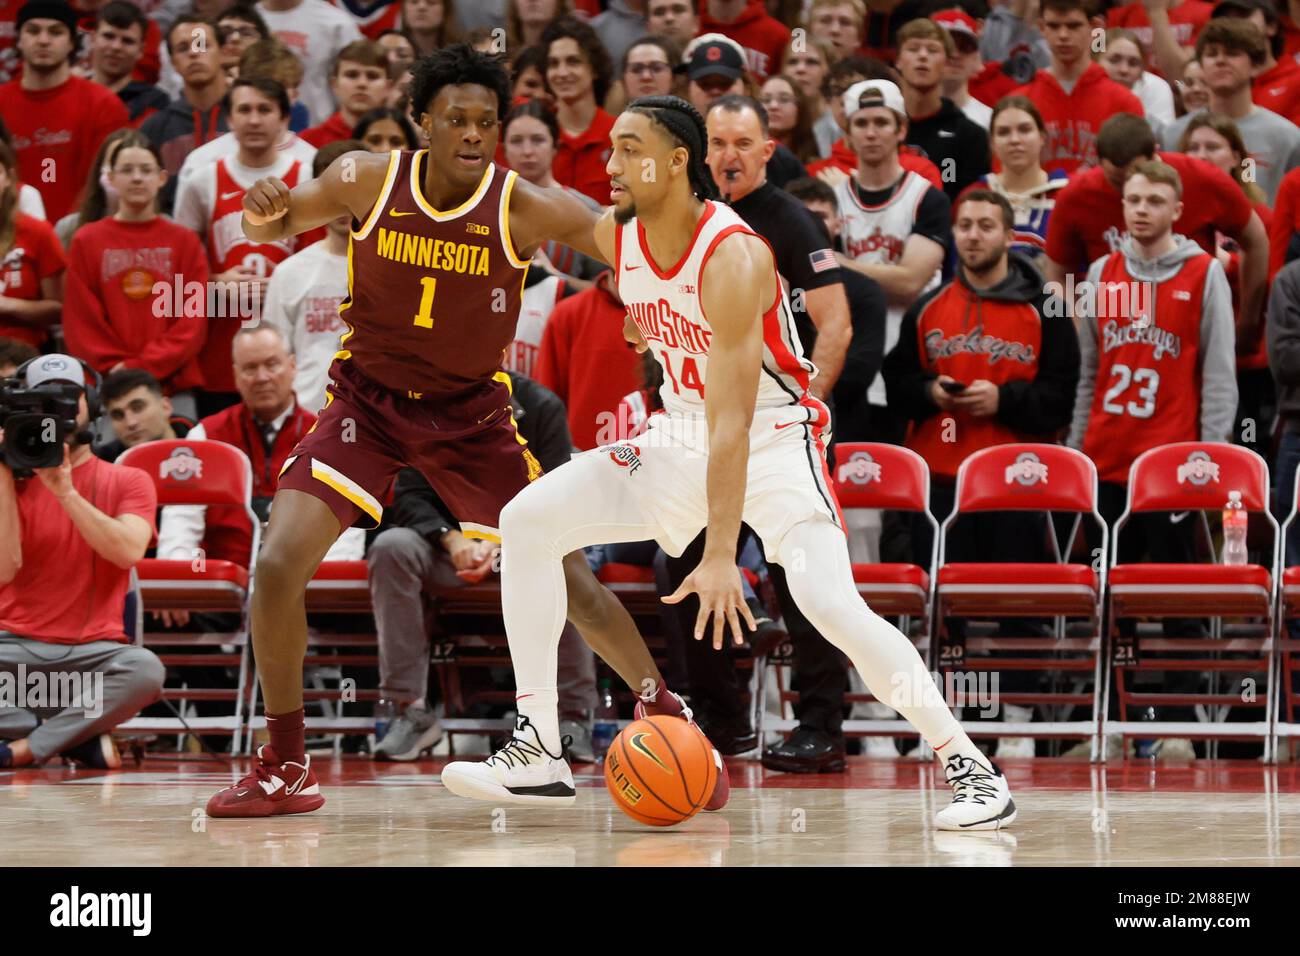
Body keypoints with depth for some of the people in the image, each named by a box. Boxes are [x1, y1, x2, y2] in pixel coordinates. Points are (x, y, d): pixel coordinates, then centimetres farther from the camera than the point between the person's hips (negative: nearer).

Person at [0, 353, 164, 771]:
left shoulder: (128, 482, 8)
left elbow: (129, 551, -13)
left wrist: (65, 490, -15)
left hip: (92, 650, 0)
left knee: (146, 669, -36)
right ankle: (77, 737, -18)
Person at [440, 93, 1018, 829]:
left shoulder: (732, 258, -27)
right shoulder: (615, 236, -6)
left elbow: (733, 420, -31)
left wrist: (721, 556, -34)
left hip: (774, 437, -7)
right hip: (682, 434, 7)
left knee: (830, 604, -27)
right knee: (528, 522, -7)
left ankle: (973, 768, -16)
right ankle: (539, 756, -6)